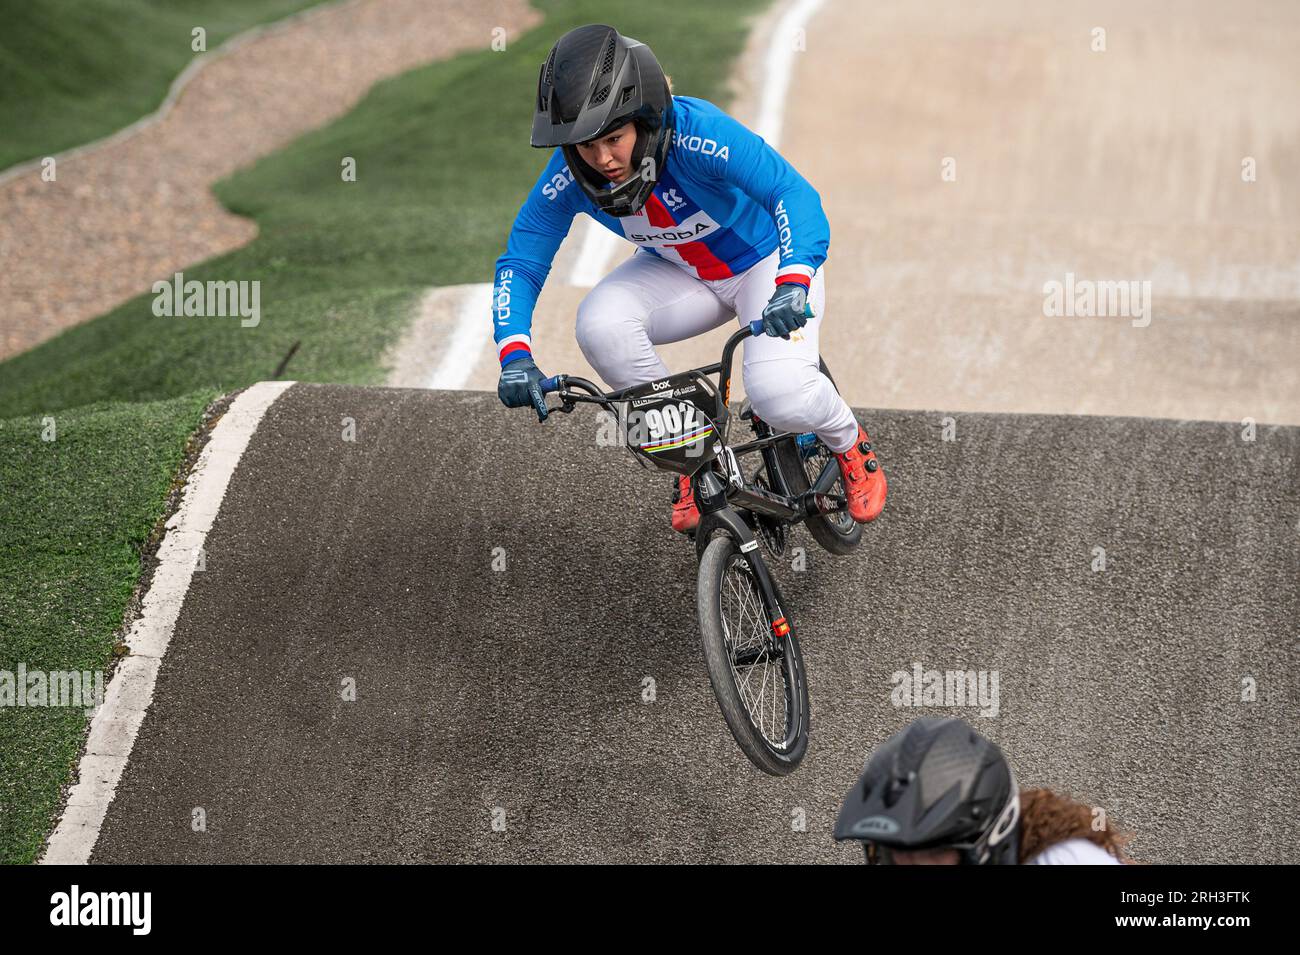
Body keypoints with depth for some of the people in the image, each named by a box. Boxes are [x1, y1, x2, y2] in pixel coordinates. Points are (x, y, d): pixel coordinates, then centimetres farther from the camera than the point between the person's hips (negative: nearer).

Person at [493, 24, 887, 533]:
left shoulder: (697, 134, -36)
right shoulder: (569, 177, -23)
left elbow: (794, 193, -40)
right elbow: (520, 262, -14)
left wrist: (793, 284, -57)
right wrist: (515, 354, -31)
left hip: (769, 261, -4)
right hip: (683, 275, 4)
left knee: (780, 395, -28)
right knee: (600, 324, -26)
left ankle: (849, 443, 10)